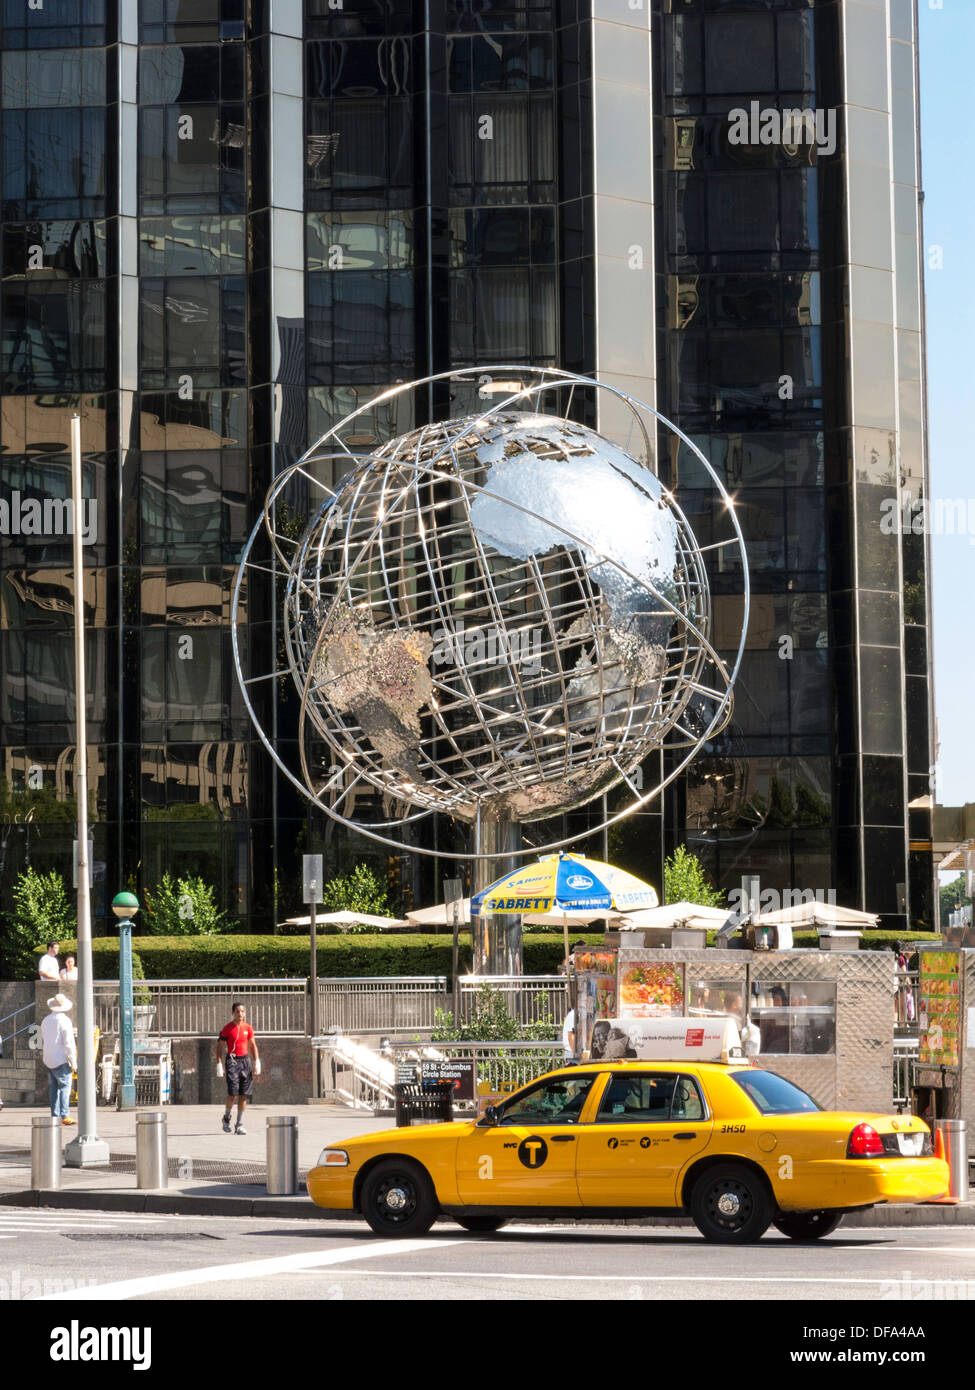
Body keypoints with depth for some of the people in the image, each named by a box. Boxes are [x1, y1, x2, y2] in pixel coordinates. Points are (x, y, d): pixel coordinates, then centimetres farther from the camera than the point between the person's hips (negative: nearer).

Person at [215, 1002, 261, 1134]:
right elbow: (220, 1047, -1)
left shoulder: (248, 1028, 8)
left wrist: (257, 1062, 7)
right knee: (233, 1092, -14)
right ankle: (226, 1117, 13)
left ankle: (239, 1125, 8)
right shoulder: (227, 1029, -3)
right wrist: (219, 1065, -8)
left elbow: (252, 1045, 16)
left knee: (244, 1094, 1)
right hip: (232, 1060, -4)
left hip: (245, 1060, 4)